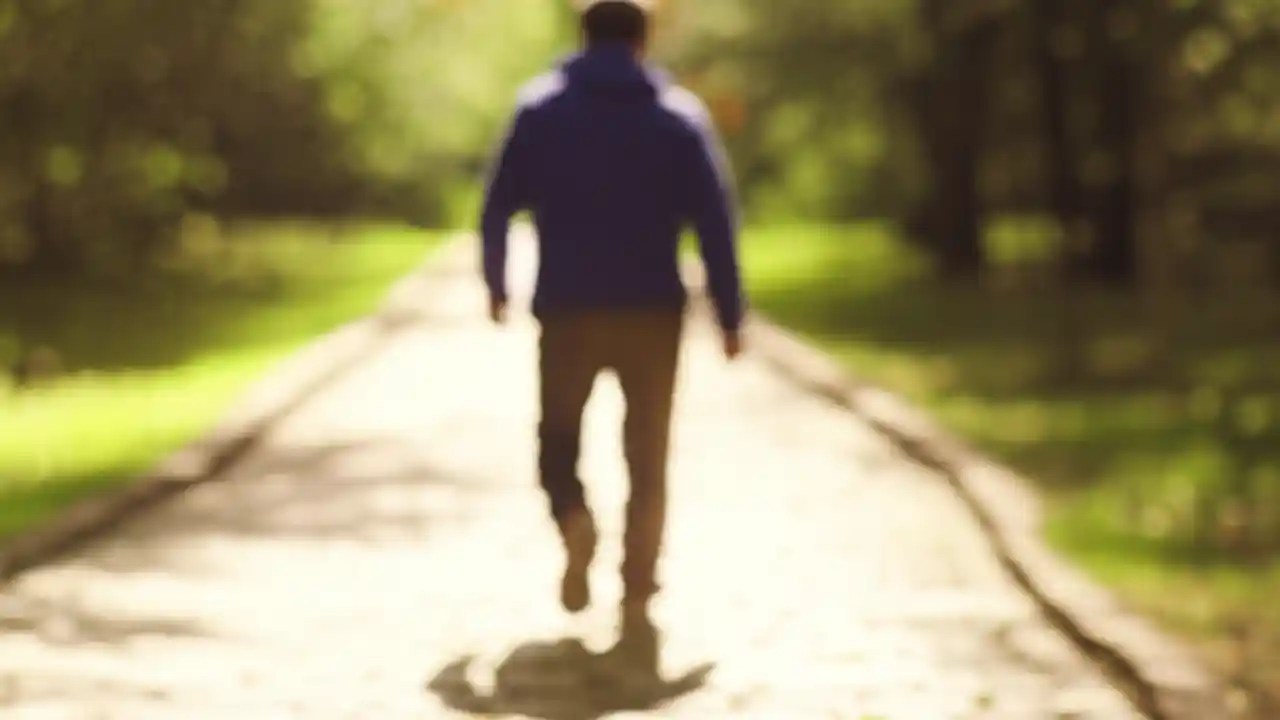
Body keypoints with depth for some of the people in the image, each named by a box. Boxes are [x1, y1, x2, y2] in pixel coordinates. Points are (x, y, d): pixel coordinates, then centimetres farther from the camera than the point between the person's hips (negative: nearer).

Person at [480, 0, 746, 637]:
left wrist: (495, 282, 16)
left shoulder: (540, 108, 2)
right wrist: (730, 316, -2)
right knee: (646, 456, 10)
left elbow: (499, 206, 1)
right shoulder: (681, 117, 1)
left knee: (559, 437, 15)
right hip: (653, 311, 0)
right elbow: (714, 222, -5)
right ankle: (637, 591, 3)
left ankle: (575, 525, -16)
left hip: (567, 310, 0)